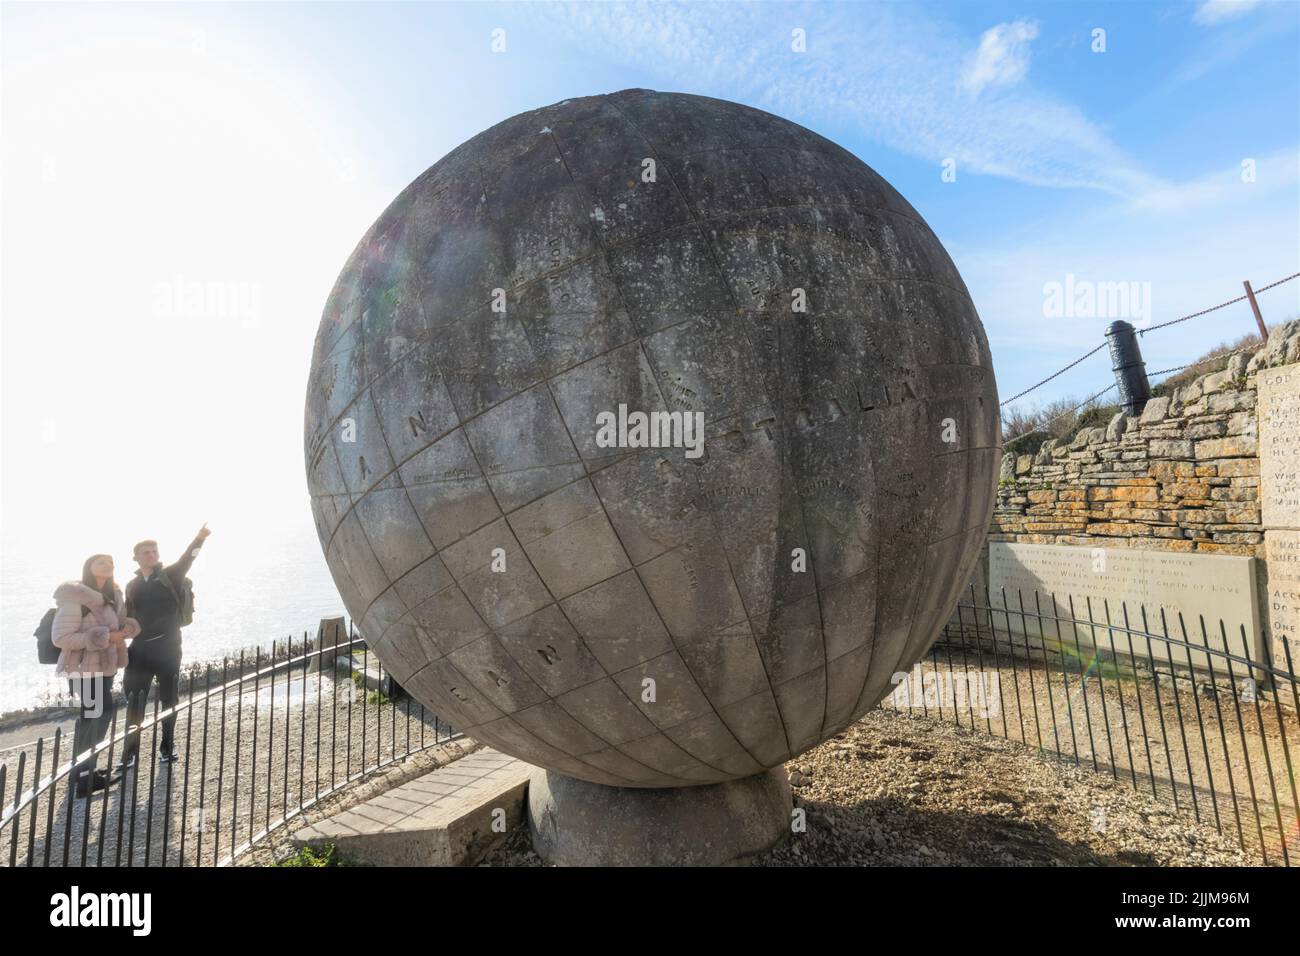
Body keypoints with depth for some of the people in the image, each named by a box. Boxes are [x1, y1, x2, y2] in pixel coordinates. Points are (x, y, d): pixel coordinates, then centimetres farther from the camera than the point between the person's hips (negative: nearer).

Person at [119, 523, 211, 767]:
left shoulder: (170, 576, -3)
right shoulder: (132, 585, 10)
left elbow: (186, 560, -24)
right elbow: (129, 618, 17)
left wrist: (199, 538, -42)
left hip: (168, 648, -3)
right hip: (140, 649, 3)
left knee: (168, 700, 8)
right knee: (134, 702, 6)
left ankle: (167, 746, 22)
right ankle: (130, 750, 18)